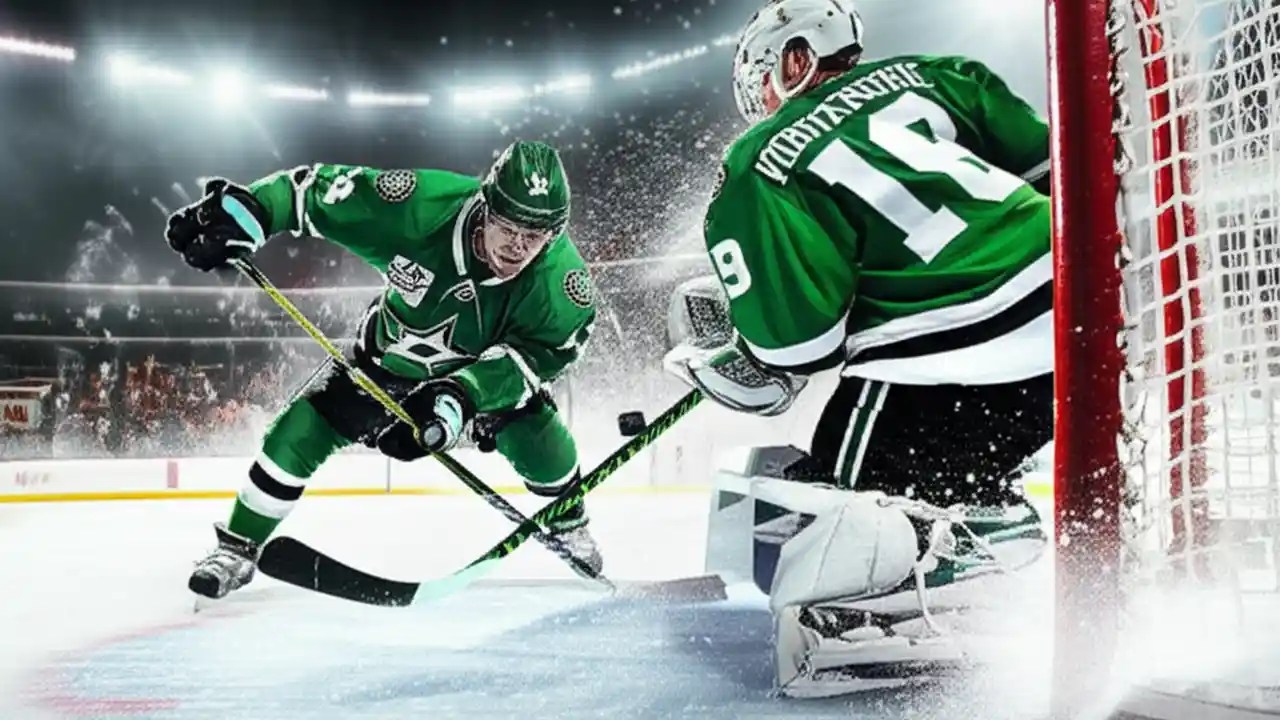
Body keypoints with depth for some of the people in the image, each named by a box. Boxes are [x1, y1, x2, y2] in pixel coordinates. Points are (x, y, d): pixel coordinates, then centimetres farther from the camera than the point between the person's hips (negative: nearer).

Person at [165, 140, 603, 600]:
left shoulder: (559, 276, -33)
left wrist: (463, 394, -44)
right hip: (387, 355, 0)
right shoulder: (424, 205, -35)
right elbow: (324, 190, -26)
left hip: (487, 368, 1)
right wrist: (243, 210, -38)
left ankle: (568, 525, 19)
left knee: (539, 438, -17)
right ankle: (237, 549, 11)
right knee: (298, 433, -11)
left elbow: (539, 352, -30)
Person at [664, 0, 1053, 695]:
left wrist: (706, 360, 15)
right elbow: (1044, 162, 18)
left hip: (959, 365, -8)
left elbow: (791, 346, -5)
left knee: (831, 491, -3)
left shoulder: (759, 167, 0)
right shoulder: (925, 74, 17)